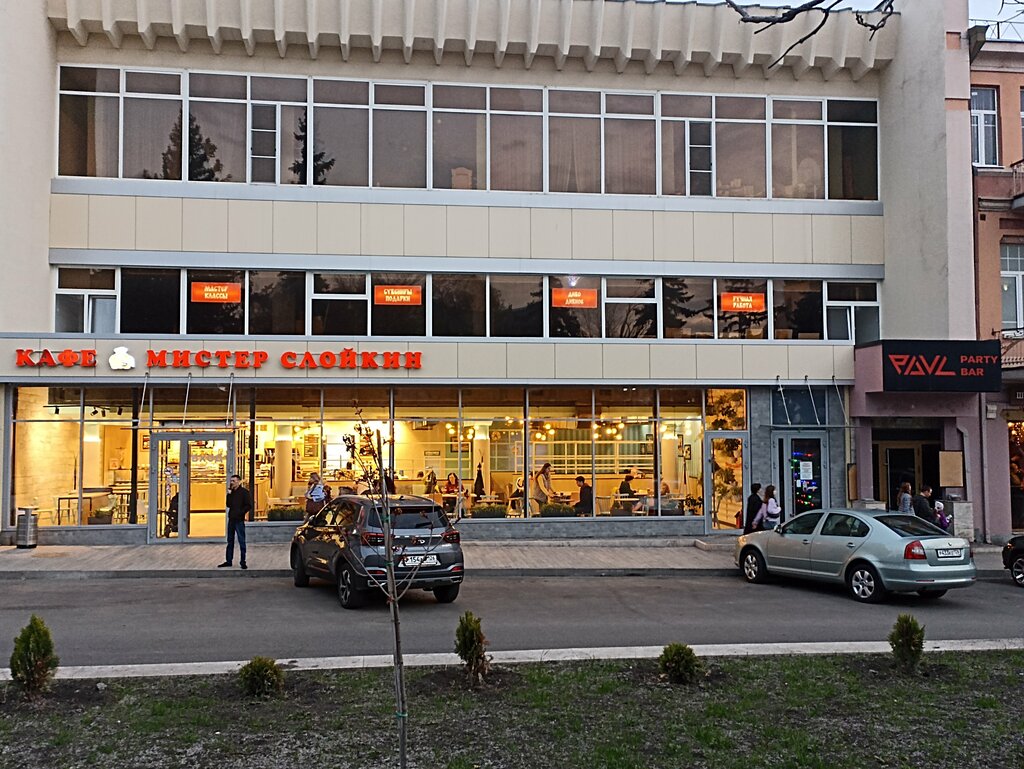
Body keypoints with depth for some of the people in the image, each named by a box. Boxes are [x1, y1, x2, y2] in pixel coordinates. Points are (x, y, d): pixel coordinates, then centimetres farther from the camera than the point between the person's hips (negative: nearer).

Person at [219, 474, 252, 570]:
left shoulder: (244, 492, -7)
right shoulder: (232, 492, 13)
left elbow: (248, 506, -10)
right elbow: (228, 504, 8)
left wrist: (240, 513, -16)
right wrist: (229, 494, -1)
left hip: (239, 520, -7)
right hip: (231, 519, 7)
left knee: (241, 541, -1)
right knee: (230, 541, 12)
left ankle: (243, 562, 3)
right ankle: (228, 561, 19)